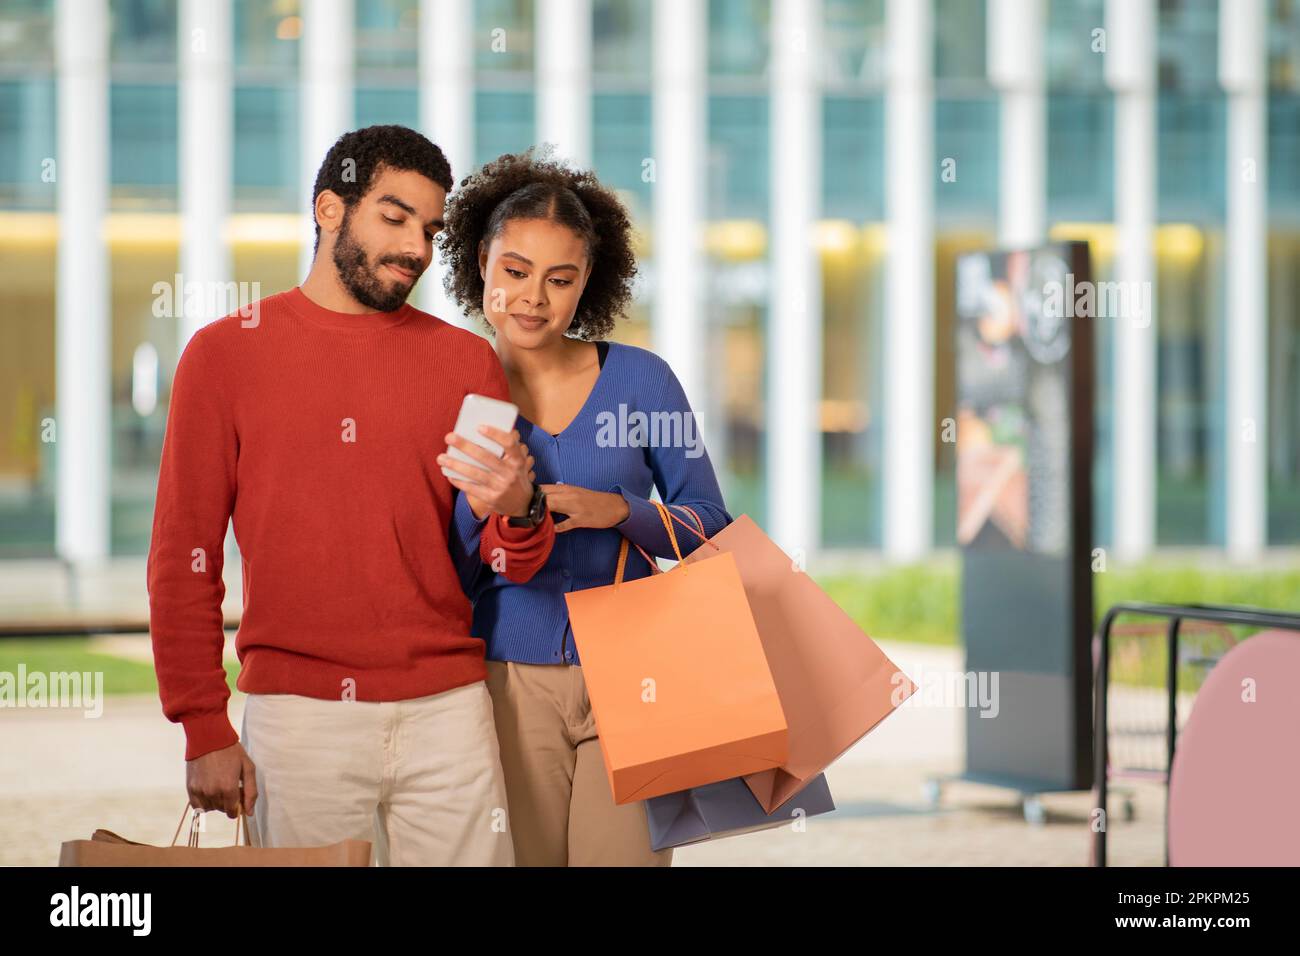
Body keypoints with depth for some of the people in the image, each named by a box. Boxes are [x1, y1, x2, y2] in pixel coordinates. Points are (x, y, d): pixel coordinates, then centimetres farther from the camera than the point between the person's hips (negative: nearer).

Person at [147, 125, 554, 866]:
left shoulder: (465, 361, 8)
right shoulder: (227, 353, 3)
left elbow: (511, 567, 7)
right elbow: (184, 556, 2)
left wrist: (517, 512, -17)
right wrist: (205, 731, -4)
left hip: (446, 712, 2)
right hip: (298, 714, -2)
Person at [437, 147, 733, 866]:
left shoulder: (639, 379, 2)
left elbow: (710, 530, 4)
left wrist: (616, 510, -14)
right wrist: (478, 513, -18)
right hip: (506, 677, 0)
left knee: (626, 855, -4)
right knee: (523, 856, 3)